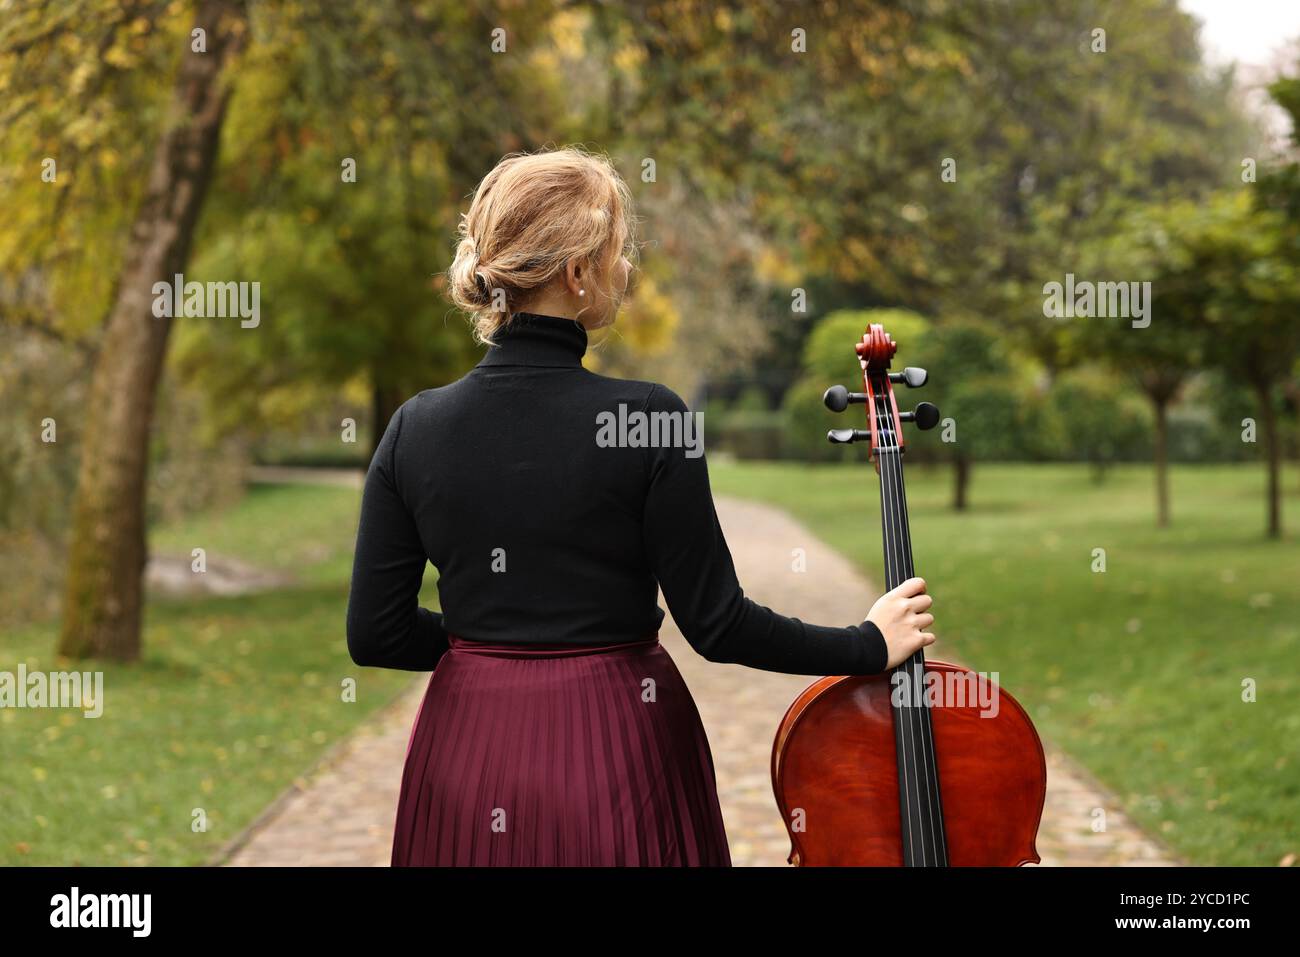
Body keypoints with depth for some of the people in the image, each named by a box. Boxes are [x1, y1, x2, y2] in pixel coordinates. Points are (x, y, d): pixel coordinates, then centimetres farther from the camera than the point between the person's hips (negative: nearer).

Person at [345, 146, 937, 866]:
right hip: (614, 752, -3)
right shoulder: (648, 419, -16)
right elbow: (716, 624, -12)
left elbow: (374, 635, -2)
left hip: (465, 755, 4)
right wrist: (871, 645, 2)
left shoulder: (414, 427, -4)